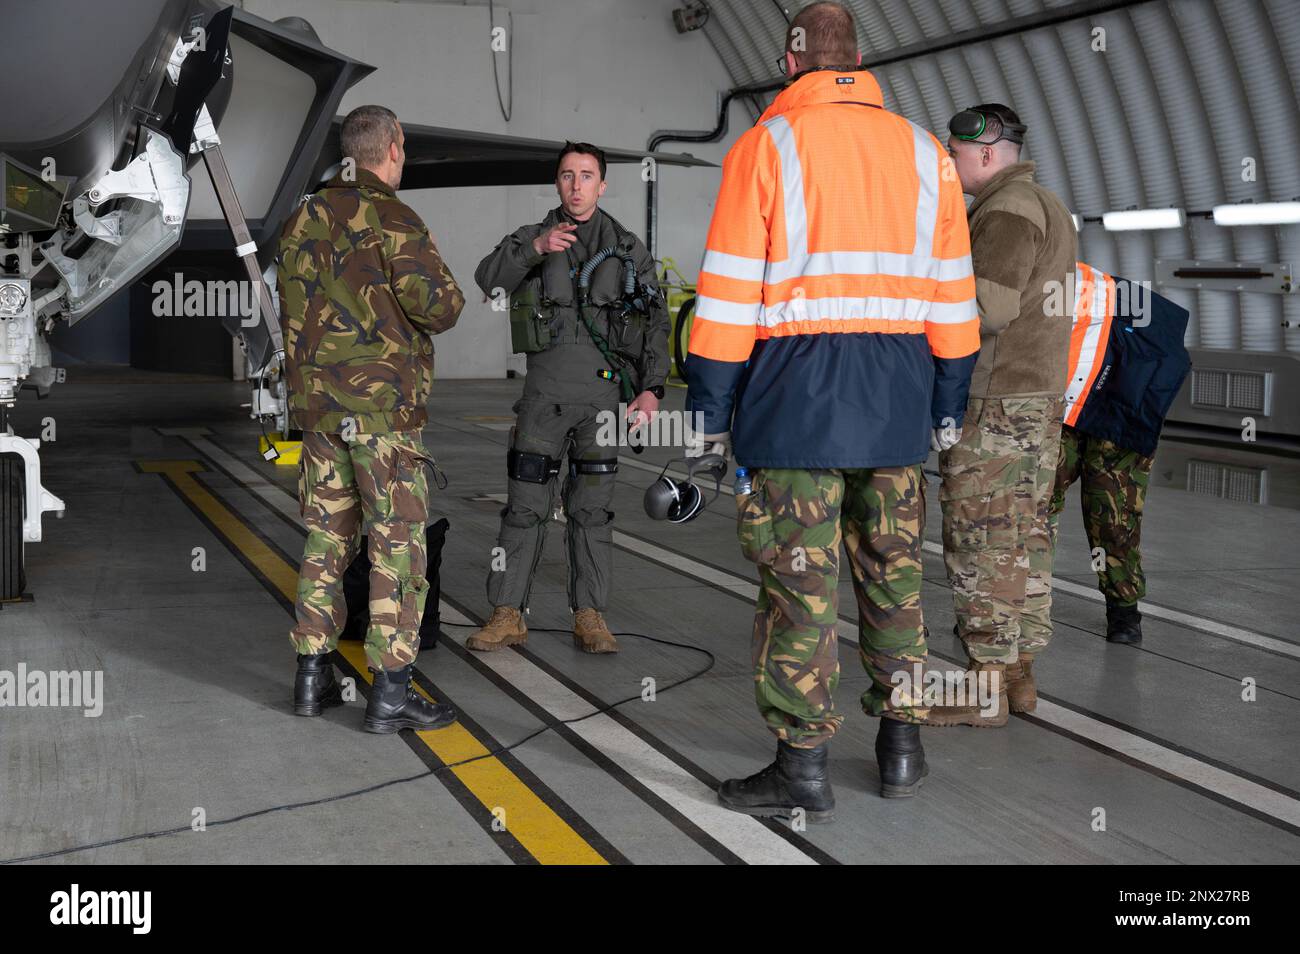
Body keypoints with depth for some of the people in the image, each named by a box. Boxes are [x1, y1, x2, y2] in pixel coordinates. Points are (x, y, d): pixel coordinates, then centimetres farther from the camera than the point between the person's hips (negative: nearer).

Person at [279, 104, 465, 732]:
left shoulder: (302, 221, 11)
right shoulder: (391, 219, -11)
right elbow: (441, 306, -14)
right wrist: (440, 299, 7)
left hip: (316, 403, 7)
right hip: (384, 403, -7)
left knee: (326, 537, 13)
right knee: (398, 543, -2)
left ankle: (312, 677, 17)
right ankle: (389, 691, -1)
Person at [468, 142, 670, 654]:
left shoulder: (628, 249, 9)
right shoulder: (531, 238, 8)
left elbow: (654, 323, 6)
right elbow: (490, 280, -12)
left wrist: (652, 387, -7)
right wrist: (536, 247, -28)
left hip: (604, 393, 0)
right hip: (545, 392, 0)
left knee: (592, 508, 4)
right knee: (525, 505, 0)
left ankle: (589, 618, 9)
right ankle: (508, 616, 6)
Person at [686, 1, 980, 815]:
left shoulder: (767, 145, -2)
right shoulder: (923, 152, 11)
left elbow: (730, 290, -6)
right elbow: (952, 291, 11)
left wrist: (710, 406, -1)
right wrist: (949, 403, 17)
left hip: (796, 389, -4)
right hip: (898, 399, 4)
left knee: (800, 581, 0)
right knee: (893, 569, 14)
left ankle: (804, 766, 5)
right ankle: (903, 743, 22)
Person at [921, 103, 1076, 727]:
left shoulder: (1004, 212, -13)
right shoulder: (1048, 207, 18)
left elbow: (985, 310, -23)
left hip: (991, 406, -10)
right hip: (1040, 398, 10)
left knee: (980, 543, -6)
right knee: (1022, 539, 12)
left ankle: (983, 689, -3)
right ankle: (1018, 673, 18)